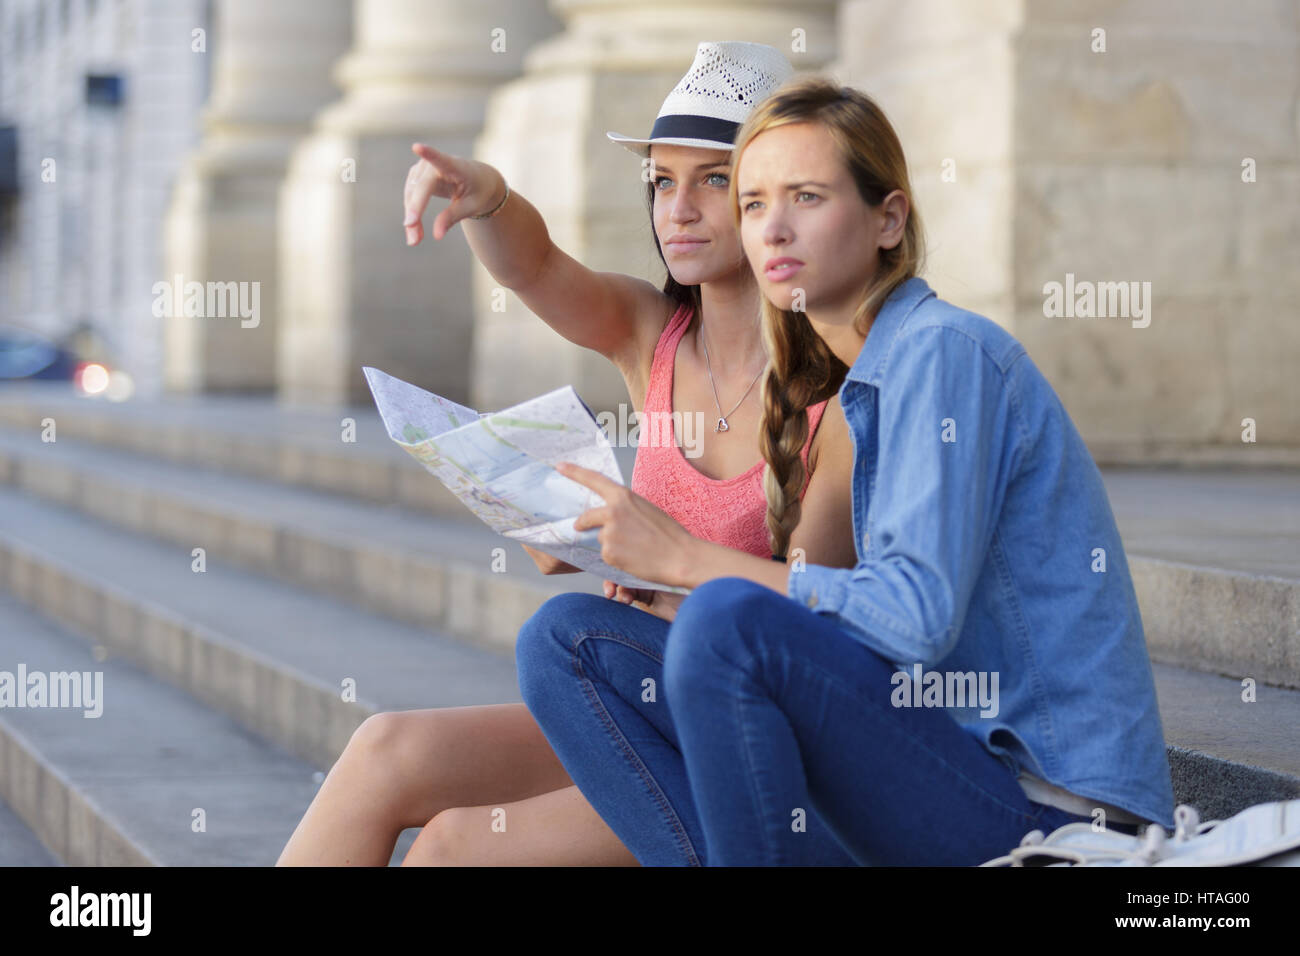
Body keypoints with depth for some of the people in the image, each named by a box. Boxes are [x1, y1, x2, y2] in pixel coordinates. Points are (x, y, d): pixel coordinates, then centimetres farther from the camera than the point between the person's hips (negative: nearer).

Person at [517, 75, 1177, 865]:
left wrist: (689, 558, -16)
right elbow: (884, 615, 13)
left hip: (1049, 799, -9)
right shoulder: (872, 376, 17)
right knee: (563, 642, 0)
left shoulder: (945, 353, -10)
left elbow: (916, 615, -21)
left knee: (726, 621, -32)